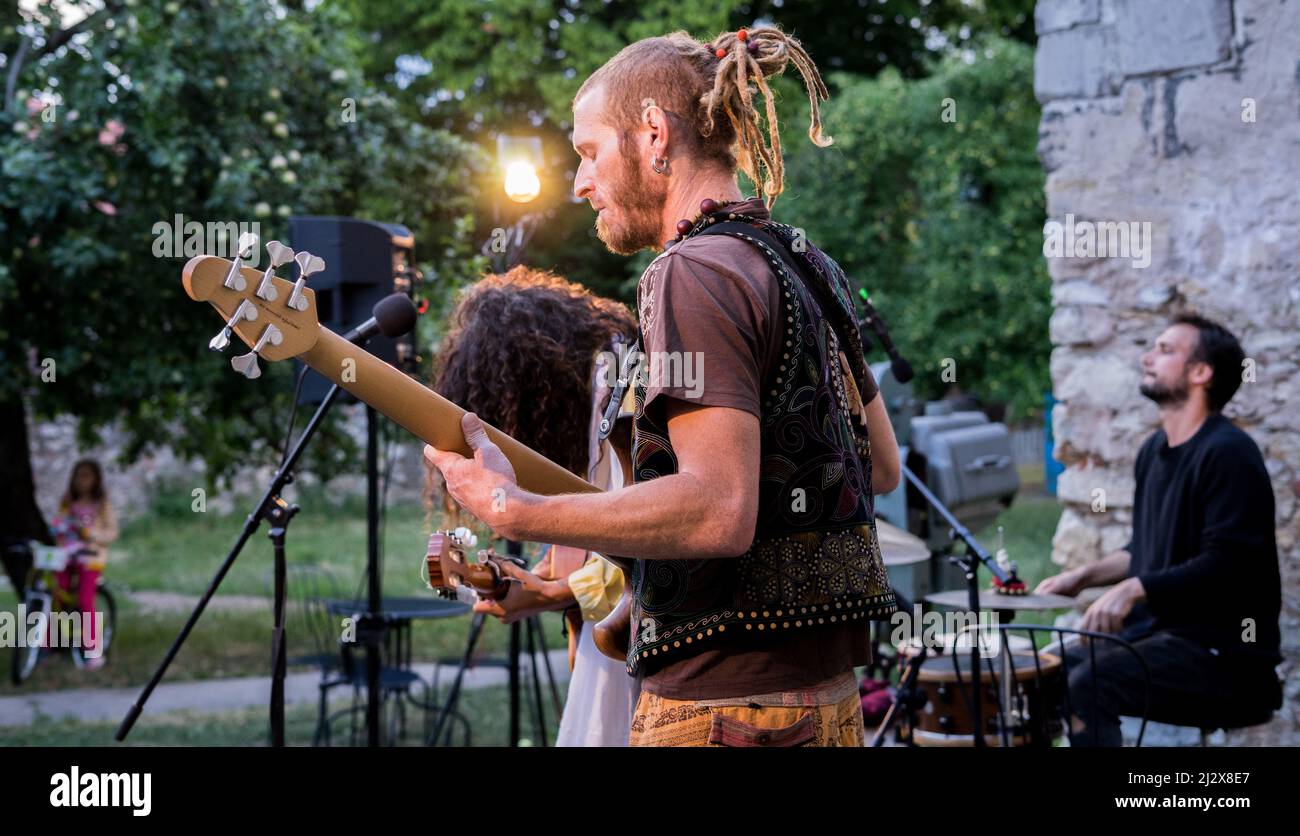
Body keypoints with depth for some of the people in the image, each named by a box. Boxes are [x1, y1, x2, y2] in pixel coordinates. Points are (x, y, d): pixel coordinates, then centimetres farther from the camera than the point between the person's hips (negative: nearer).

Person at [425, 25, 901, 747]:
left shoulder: (696, 275, -16)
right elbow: (883, 467, 22)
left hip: (727, 711, -10)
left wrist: (510, 512, -23)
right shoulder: (807, 269, 14)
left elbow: (719, 511, -27)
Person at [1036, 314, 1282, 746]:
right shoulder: (1155, 450, 14)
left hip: (1225, 654, -10)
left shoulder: (1228, 453, -16)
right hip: (1159, 629, 10)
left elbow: (1227, 564, -25)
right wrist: (1083, 576, 11)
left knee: (1086, 688, -25)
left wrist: (1135, 589, -30)